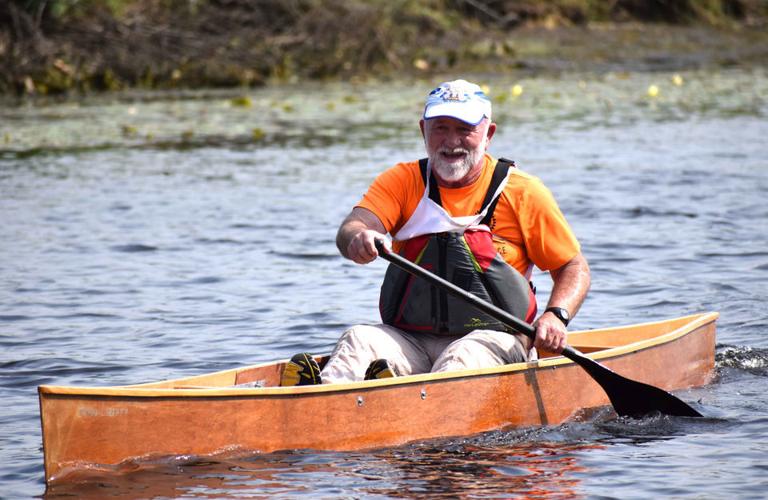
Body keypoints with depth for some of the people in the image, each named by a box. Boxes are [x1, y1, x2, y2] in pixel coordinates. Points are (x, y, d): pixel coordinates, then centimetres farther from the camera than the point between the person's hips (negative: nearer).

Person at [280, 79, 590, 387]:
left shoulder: (521, 191, 5)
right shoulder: (403, 180, 10)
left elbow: (574, 267, 9)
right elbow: (351, 228, -9)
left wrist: (556, 315, -13)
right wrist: (359, 238, -35)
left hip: (492, 338, -2)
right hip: (408, 338, 2)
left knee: (461, 358, -35)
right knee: (358, 340, -28)